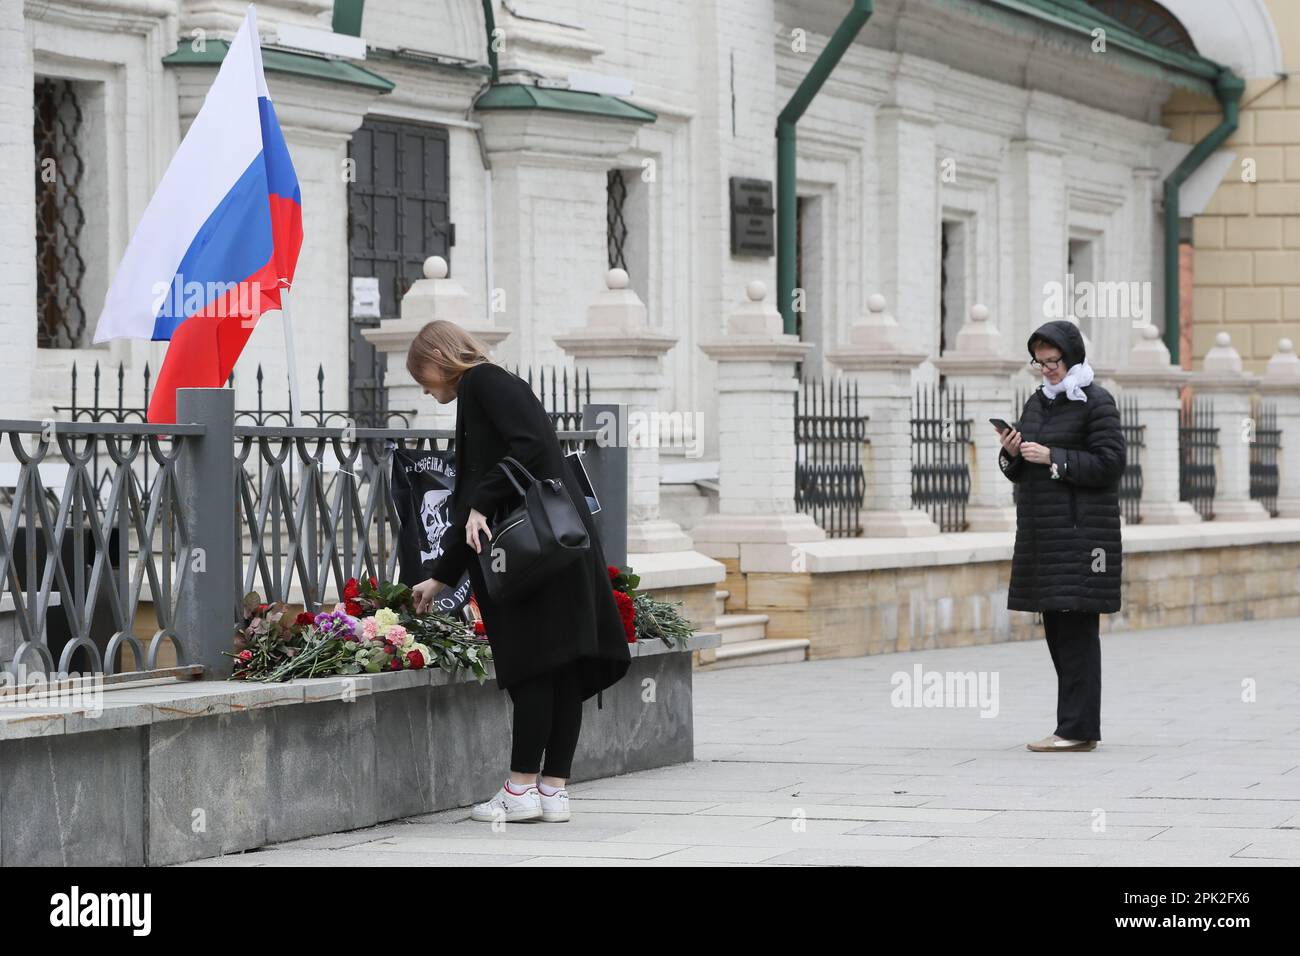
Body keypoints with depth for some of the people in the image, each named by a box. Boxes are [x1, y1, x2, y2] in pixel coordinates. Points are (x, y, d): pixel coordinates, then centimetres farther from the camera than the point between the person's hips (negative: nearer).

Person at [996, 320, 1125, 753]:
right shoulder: (1037, 403, 17)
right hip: (1042, 533, 8)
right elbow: (1021, 473, 20)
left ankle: (1077, 729, -9)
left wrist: (1053, 458, -17)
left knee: (1076, 630, -9)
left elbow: (1109, 464, -13)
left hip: (1080, 532, -8)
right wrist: (1012, 455, -2)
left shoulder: (1096, 403, -5)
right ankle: (1077, 726, 12)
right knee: (1057, 630, 7)